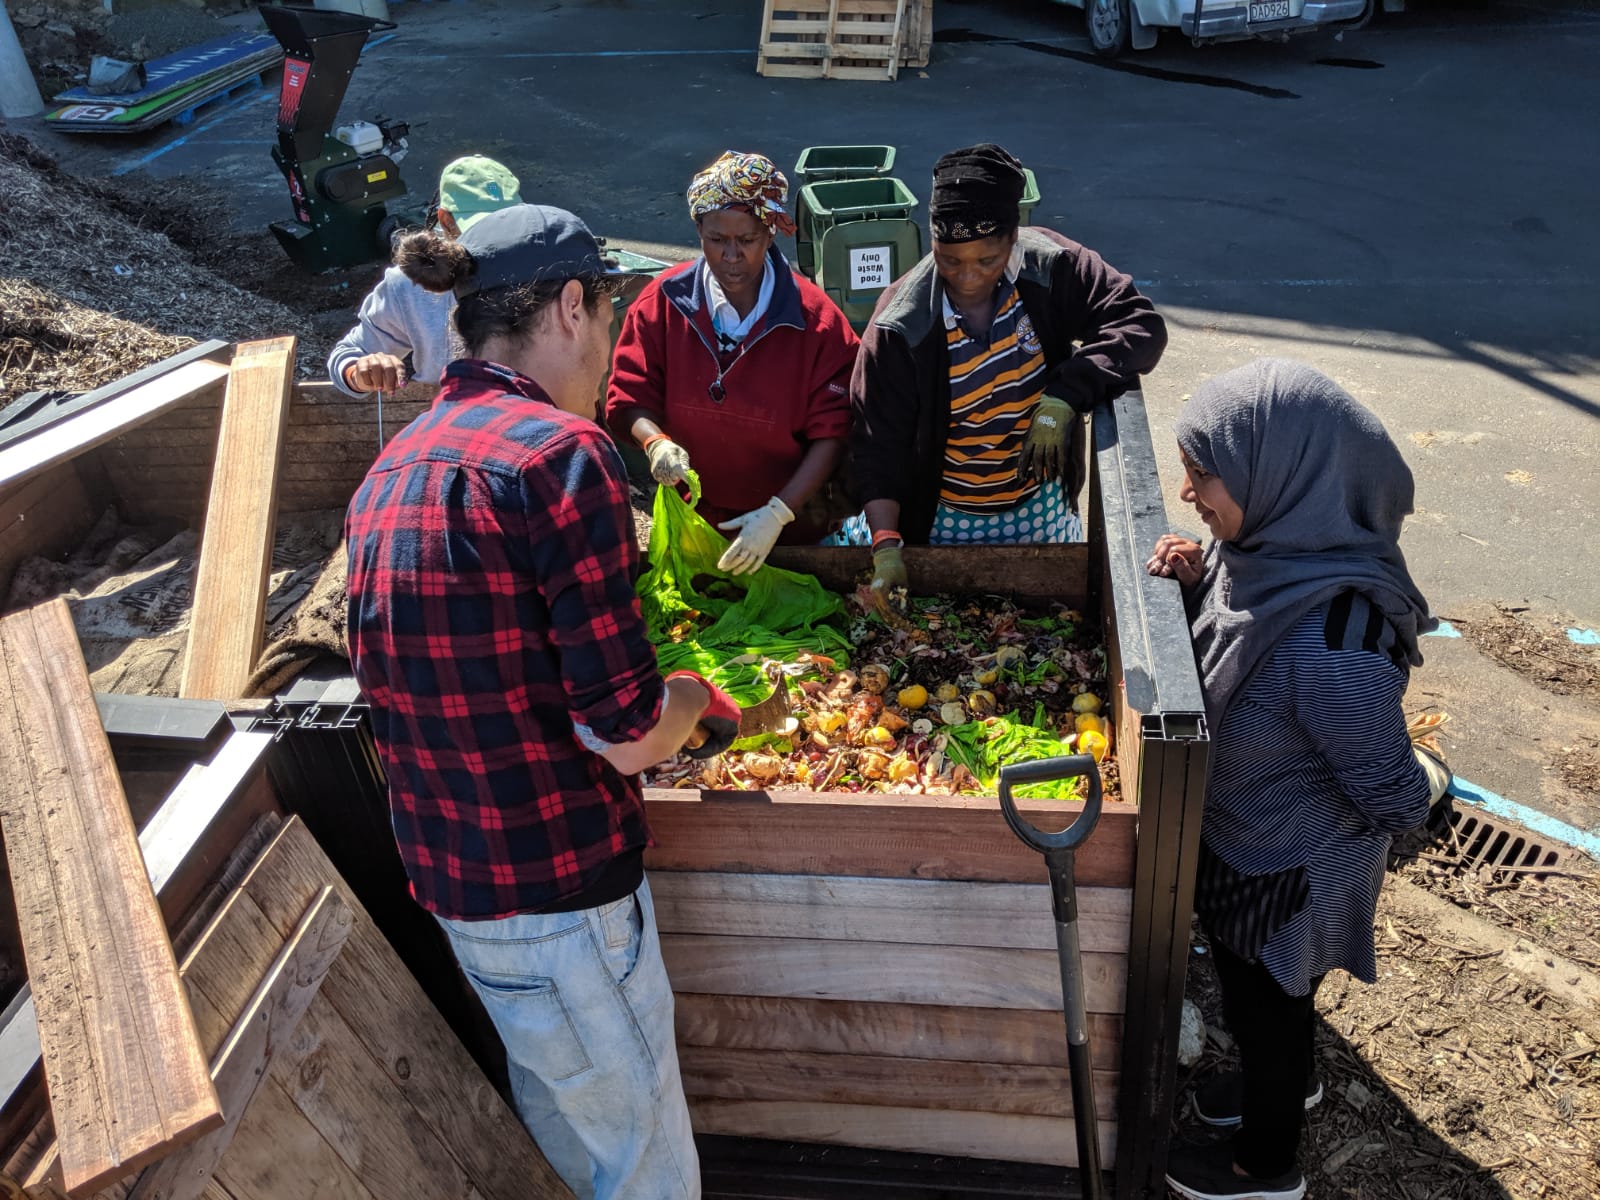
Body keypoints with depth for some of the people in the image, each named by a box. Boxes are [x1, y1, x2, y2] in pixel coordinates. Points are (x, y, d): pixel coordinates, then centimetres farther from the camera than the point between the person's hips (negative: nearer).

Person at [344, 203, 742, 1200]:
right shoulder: (560, 451, -21)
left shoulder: (396, 464, 5)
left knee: (557, 1118, 29)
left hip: (446, 871, 8)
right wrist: (695, 699, 0)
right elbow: (626, 733, -22)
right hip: (558, 885, -8)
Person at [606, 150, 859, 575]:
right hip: (692, 518, 2)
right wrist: (656, 442, -27)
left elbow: (831, 432, -15)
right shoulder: (663, 302, -9)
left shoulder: (816, 320, -15)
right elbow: (629, 399, -5)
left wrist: (778, 513, -25)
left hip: (790, 520, -1)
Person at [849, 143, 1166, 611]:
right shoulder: (900, 325, -22)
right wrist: (885, 544, -29)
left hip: (1043, 508, 3)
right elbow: (877, 444, -19)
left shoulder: (1053, 269, -16)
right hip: (945, 521, -2)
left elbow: (1142, 327, -16)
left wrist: (1063, 397, -29)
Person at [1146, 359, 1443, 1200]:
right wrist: (1198, 581, -14)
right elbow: (1227, 636, 5)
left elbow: (1396, 802, -29)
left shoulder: (1329, 642, -40)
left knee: (1265, 1006, 20)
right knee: (1254, 991, 31)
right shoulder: (1263, 548, -15)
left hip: (1285, 876, -7)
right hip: (1242, 844, 7)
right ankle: (1287, 1083, 62)